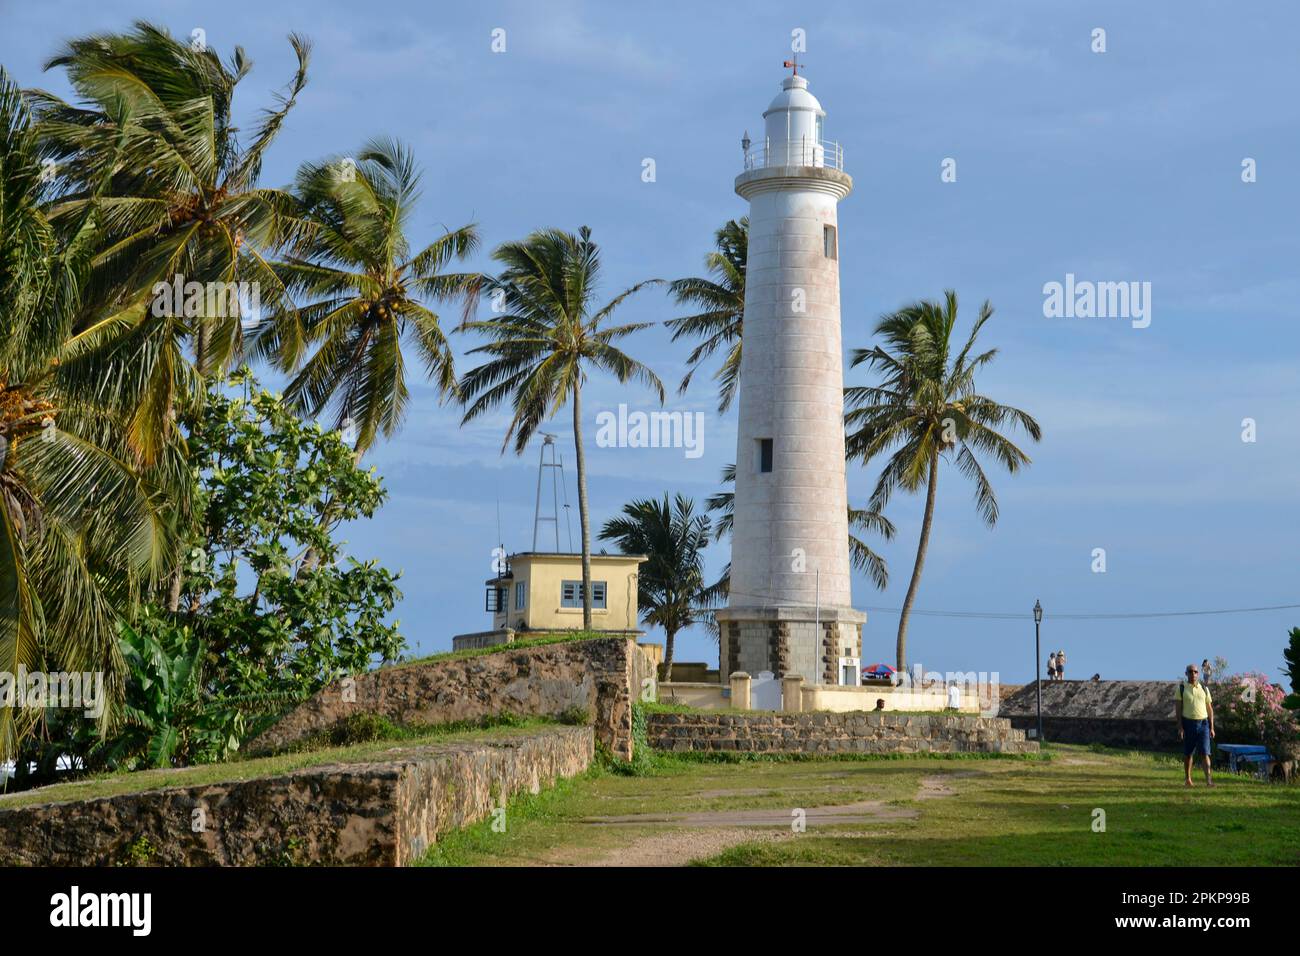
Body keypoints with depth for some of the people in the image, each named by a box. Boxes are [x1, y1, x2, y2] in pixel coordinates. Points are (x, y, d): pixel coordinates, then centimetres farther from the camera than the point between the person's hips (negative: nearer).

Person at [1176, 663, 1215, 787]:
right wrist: (1180, 727, -10)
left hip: (1203, 723, 1)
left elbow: (1209, 709, 11)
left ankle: (1208, 780, -16)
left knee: (1205, 752, -9)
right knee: (1188, 753, 7)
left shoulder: (1204, 688, 8)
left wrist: (1211, 728, 5)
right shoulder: (1182, 688, 1)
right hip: (1188, 723, -1)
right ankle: (1187, 779, 20)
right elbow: (1178, 708, -2)